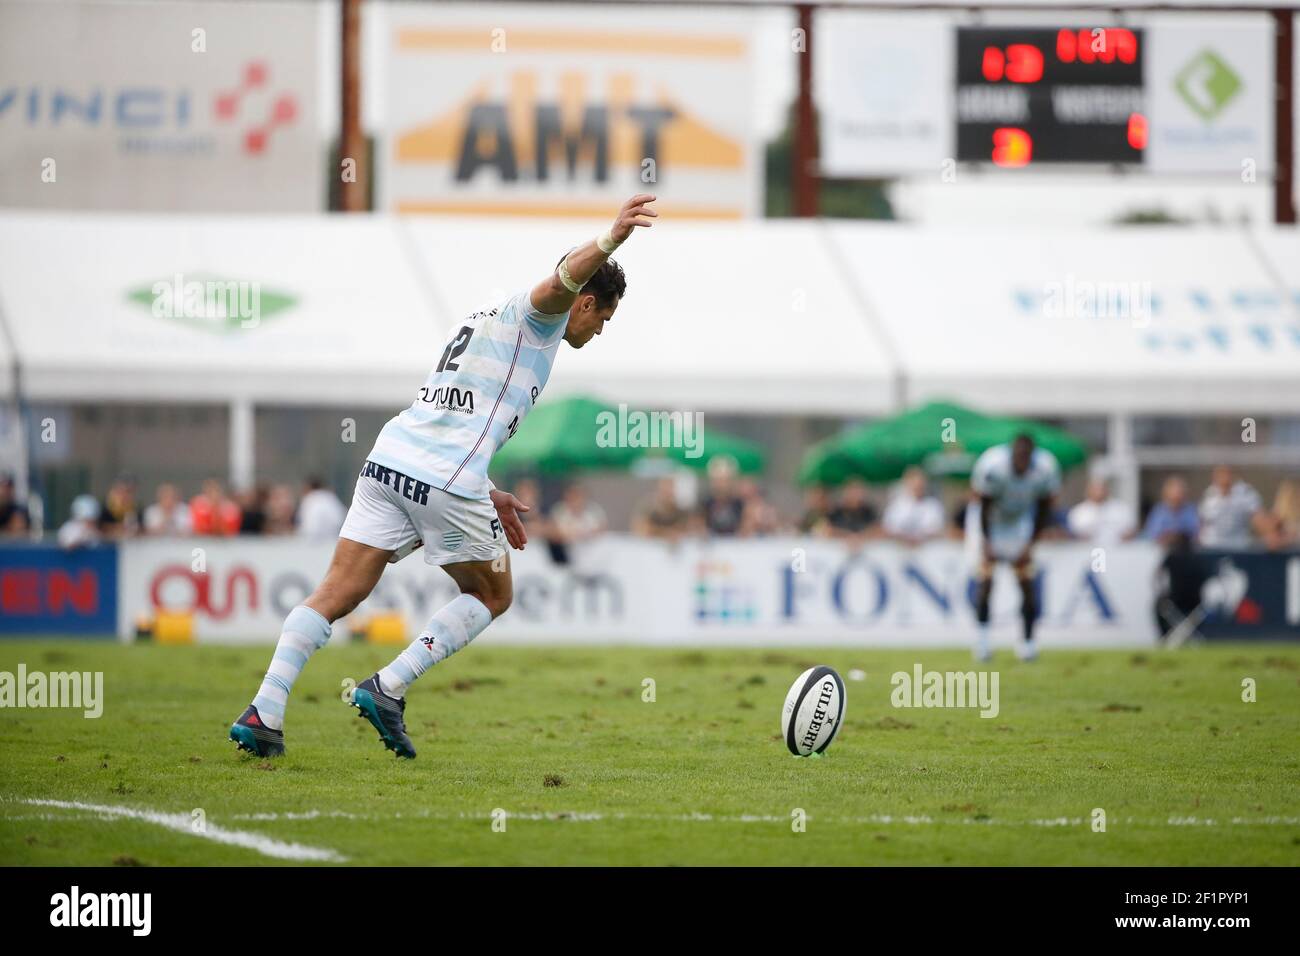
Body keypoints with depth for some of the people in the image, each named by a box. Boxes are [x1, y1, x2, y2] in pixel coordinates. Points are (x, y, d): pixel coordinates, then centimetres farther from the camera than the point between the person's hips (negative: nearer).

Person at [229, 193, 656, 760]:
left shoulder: (486, 320, 31)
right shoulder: (535, 314, 5)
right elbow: (562, 281, -20)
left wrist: (485, 495, 35)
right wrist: (609, 241, -38)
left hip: (388, 459, 8)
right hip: (447, 480, -8)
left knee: (338, 593, 3)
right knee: (492, 596, 13)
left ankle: (263, 712, -9)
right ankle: (388, 688, 1)